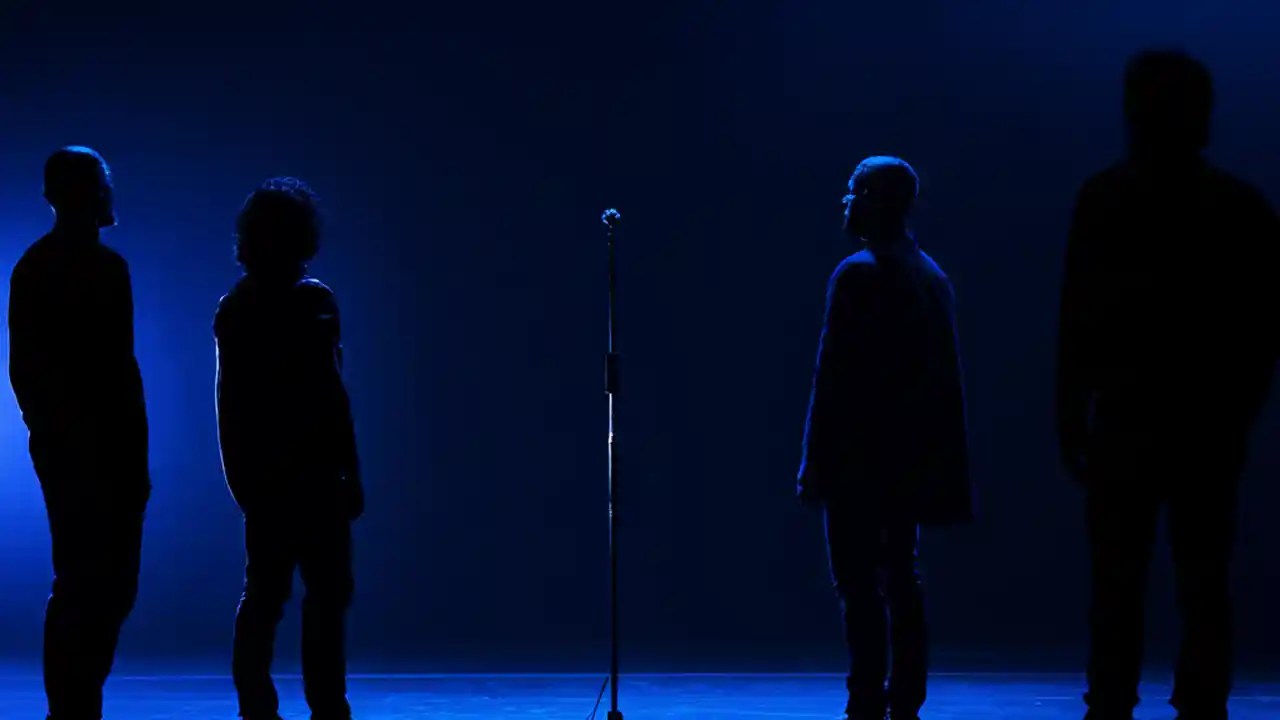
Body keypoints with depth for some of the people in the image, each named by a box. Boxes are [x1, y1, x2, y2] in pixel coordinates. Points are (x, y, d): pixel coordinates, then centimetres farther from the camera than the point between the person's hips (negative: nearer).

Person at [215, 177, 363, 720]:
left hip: (320, 472, 6)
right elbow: (234, 402, -10)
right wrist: (248, 481, -15)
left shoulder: (315, 300, 11)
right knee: (267, 594, -1)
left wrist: (350, 470, 12)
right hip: (272, 475, -6)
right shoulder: (242, 309, -7)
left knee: (330, 592, 8)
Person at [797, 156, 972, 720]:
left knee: (858, 584, -5)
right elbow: (945, 375, 12)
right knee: (900, 580, 10)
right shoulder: (931, 274, 11)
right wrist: (941, 452, 17)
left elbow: (835, 376, -16)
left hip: (861, 456, -8)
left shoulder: (859, 273, -12)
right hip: (911, 455, 8)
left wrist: (815, 459, -13)